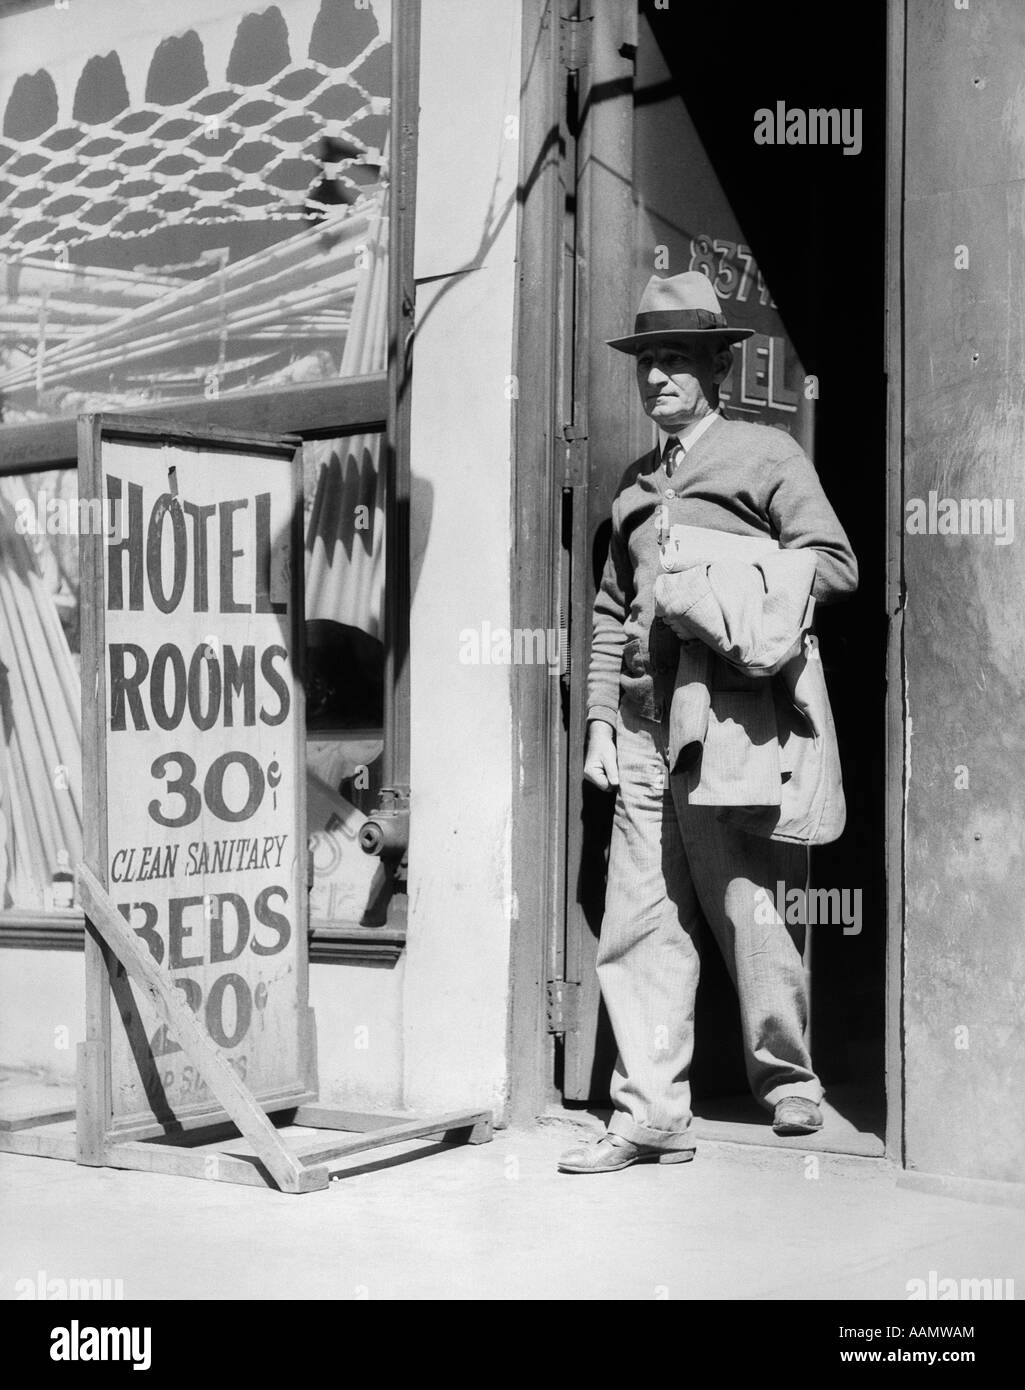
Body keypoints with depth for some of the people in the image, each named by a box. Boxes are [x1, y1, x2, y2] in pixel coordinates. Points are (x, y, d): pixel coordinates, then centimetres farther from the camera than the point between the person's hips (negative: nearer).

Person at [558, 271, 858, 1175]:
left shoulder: (764, 455, 6)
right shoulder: (637, 484, 22)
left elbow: (835, 564, -2)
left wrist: (733, 584, -12)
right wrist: (600, 721, 12)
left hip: (732, 714, -5)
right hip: (647, 721, 6)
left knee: (745, 907, -1)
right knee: (639, 921, 0)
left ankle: (789, 1081, 18)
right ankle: (652, 1115, 3)